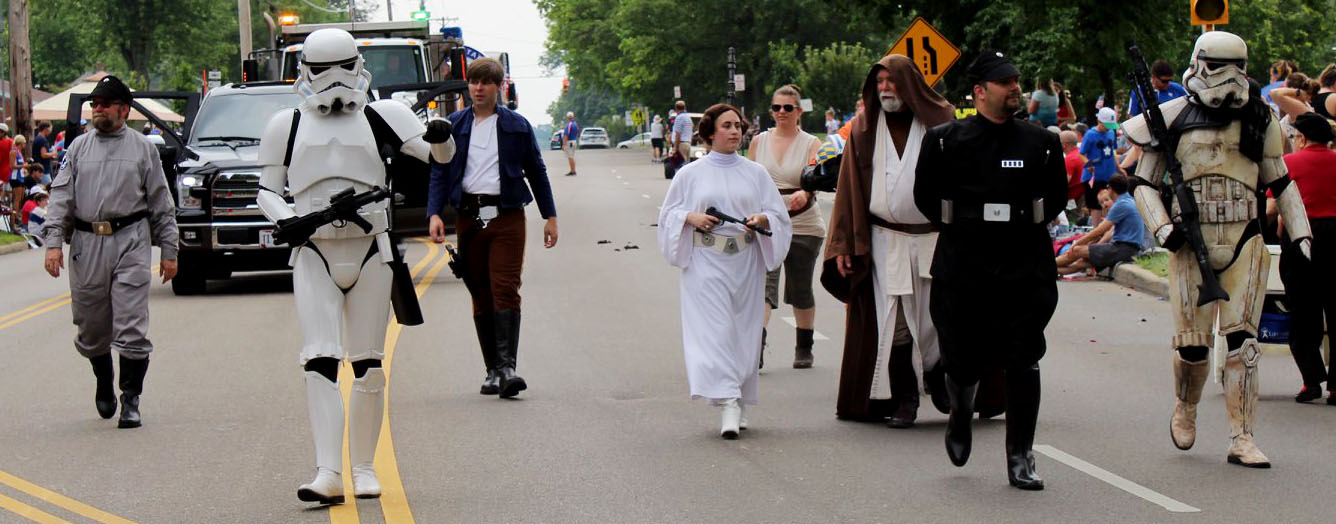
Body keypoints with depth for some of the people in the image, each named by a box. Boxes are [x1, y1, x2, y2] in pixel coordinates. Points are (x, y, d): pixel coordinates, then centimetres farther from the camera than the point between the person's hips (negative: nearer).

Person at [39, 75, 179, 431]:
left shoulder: (143, 149, 8)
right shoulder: (79, 148, 12)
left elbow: (162, 203, 9)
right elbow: (60, 197, 7)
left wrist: (168, 251, 4)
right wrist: (53, 242, -5)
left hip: (131, 242, -2)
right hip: (86, 244, 3)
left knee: (131, 328, -9)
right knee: (91, 328, 9)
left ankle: (130, 401, -5)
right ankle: (104, 384, 33)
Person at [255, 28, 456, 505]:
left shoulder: (380, 117, 5)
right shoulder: (286, 126, 9)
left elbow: (438, 155, -1)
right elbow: (267, 190, 13)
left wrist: (441, 138, -25)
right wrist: (284, 220, -9)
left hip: (370, 253, 0)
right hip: (314, 255, 0)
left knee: (368, 366, 4)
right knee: (320, 362, -12)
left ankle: (363, 468, 15)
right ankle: (328, 473, -18)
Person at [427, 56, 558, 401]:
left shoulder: (517, 126, 8)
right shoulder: (454, 126, 10)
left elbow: (536, 171, 13)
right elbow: (439, 171, 7)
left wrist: (550, 216, 11)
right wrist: (435, 213, -6)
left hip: (506, 216, -2)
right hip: (468, 216, 2)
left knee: (505, 290, -13)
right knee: (481, 296, 5)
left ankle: (507, 367, -20)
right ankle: (493, 370, 10)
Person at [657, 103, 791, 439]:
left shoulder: (755, 173, 11)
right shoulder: (690, 175, 7)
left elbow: (779, 213, 11)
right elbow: (668, 214, 9)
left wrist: (763, 219, -11)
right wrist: (691, 217, -10)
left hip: (745, 263, 2)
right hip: (705, 263, -2)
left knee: (743, 330, 4)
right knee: (715, 330, -13)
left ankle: (739, 404, 14)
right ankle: (727, 404, -19)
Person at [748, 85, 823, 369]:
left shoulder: (811, 144, -1)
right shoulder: (759, 142, 7)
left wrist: (805, 193, -38)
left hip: (803, 226, -1)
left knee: (801, 289, 9)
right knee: (765, 283, -17)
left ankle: (804, 348, 27)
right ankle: (756, 346, -30)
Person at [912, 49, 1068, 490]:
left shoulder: (1040, 143, 4)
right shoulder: (946, 140, 0)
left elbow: (1056, 197, 16)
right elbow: (926, 197, 9)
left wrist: (1023, 227, 8)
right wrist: (962, 229, 8)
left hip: (1025, 268, 1)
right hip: (961, 269, -1)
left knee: (1022, 362, -2)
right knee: (963, 360, 4)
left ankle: (1020, 459, 5)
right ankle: (960, 416, 39)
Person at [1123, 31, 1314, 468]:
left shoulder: (1258, 120, 8)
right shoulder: (1174, 118, 2)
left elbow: (1281, 184, 16)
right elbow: (1145, 184, 7)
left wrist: (1302, 237, 8)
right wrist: (1163, 229, -9)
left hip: (1245, 244, 1)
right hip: (1191, 245, -1)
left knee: (1242, 340, -8)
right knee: (1193, 345, 0)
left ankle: (1241, 439, -5)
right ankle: (1185, 409, 31)